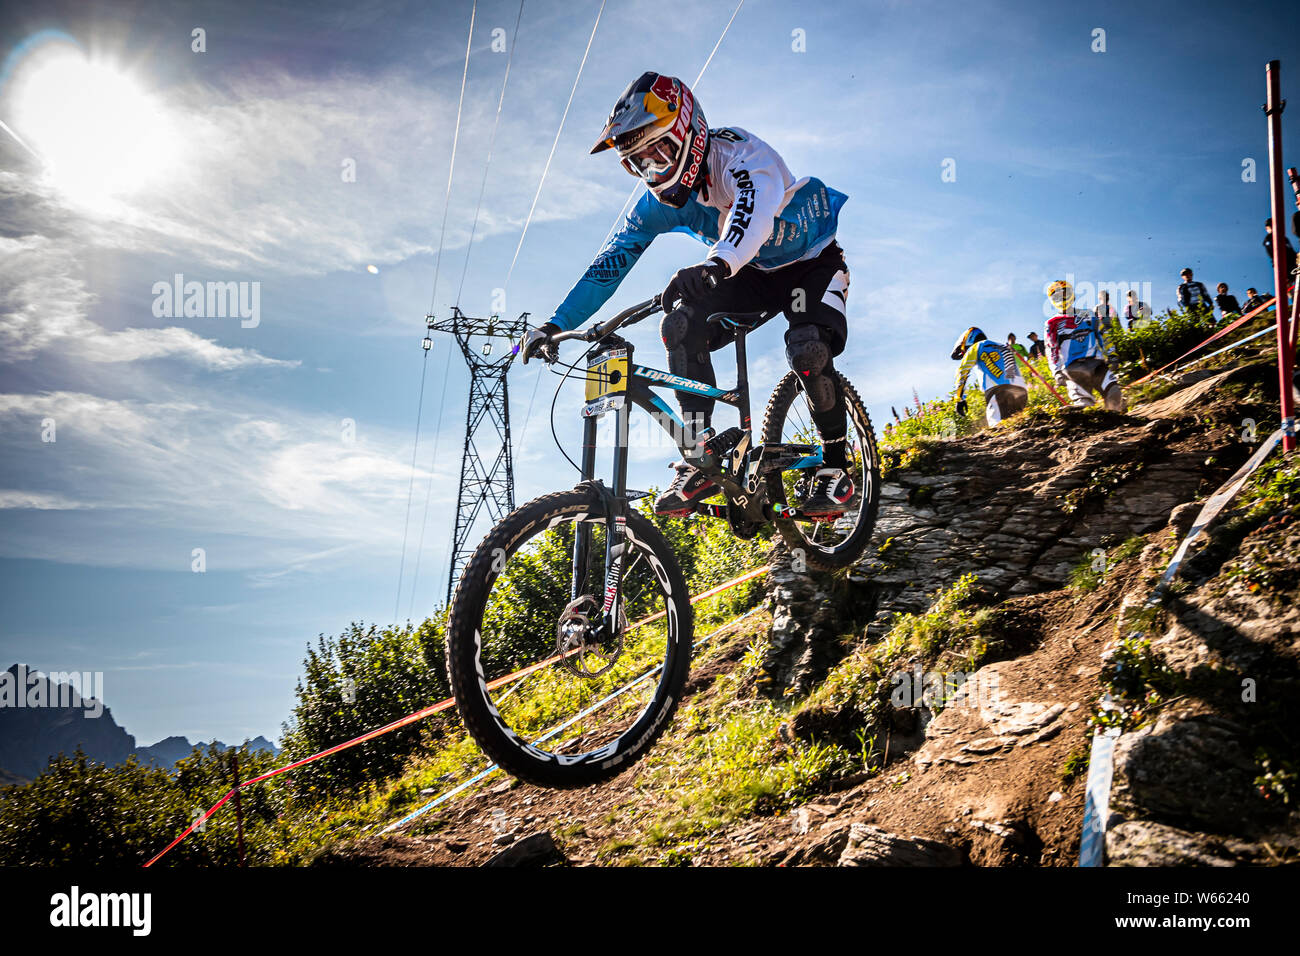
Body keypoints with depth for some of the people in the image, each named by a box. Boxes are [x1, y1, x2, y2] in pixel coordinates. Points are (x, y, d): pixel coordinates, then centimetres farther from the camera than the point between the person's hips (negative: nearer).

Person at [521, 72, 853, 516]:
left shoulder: (739, 151, -30)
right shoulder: (659, 202, -11)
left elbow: (755, 207, -52)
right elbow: (609, 265, -11)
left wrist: (718, 263, -71)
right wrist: (555, 325, -20)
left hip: (812, 262, -5)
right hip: (753, 273, 5)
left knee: (808, 349, -32)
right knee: (682, 325, -22)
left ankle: (835, 466, -11)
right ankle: (698, 460, -22)